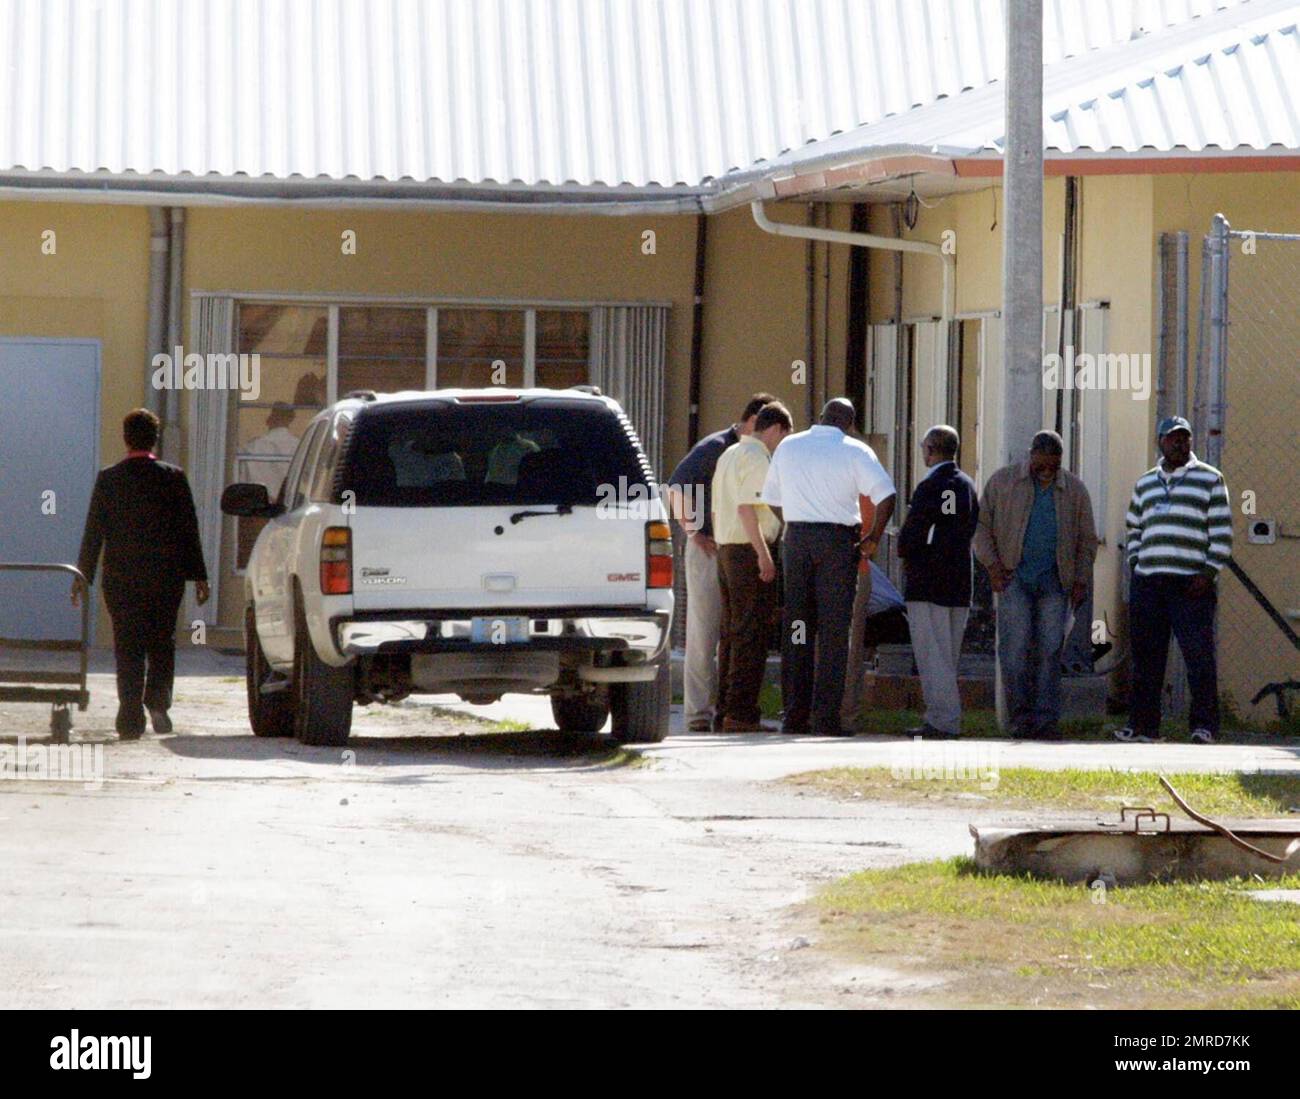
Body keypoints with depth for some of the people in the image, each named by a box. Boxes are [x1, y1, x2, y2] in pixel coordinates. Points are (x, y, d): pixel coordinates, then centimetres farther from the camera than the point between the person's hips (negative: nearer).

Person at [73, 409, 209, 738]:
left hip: (121, 576, 0)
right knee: (162, 643, 14)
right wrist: (199, 576, 6)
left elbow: (93, 531, 0)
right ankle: (158, 703, -1)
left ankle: (131, 718, -4)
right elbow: (189, 530, 0)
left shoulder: (108, 479, -2)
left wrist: (83, 577, 6)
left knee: (128, 649, 2)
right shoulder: (173, 478, -2)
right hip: (166, 576, 0)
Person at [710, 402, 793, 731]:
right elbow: (746, 507, -20)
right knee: (751, 633, -10)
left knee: (731, 631, 12)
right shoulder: (756, 457, -11)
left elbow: (717, 508, 23)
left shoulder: (729, 455, 20)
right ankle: (741, 712, -13)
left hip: (725, 547, 10)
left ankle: (724, 707, 14)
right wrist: (763, 553, -21)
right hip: (750, 550, -10)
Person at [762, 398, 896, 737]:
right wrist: (873, 539, -3)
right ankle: (825, 717, -7)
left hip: (795, 539, 4)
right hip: (837, 541, -4)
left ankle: (795, 716, 6)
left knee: (796, 630, 8)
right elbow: (885, 495, -12)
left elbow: (771, 498, 16)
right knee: (834, 630, -2)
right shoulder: (855, 451, -3)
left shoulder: (788, 447, 10)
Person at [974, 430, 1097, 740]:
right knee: (1015, 648, -11)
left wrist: (1081, 580, 5)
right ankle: (1020, 717, -6)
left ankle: (1046, 720, -2)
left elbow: (1086, 539, 15)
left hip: (1054, 581, 2)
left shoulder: (1074, 489, 10)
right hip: (1014, 577, -2)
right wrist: (992, 565, -5)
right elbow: (981, 524, 7)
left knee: (1050, 650, -3)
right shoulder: (1003, 481, 5)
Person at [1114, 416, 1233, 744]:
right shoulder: (1145, 483, 20)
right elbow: (1134, 529, 25)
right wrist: (1135, 563, 9)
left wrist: (1209, 572, -9)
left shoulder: (1209, 479, 6)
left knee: (1199, 656, -9)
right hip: (1147, 581, 5)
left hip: (1190, 583, -5)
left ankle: (1203, 725, -8)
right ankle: (1143, 724, 11)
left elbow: (1222, 532, 1)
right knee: (1145, 656, 5)